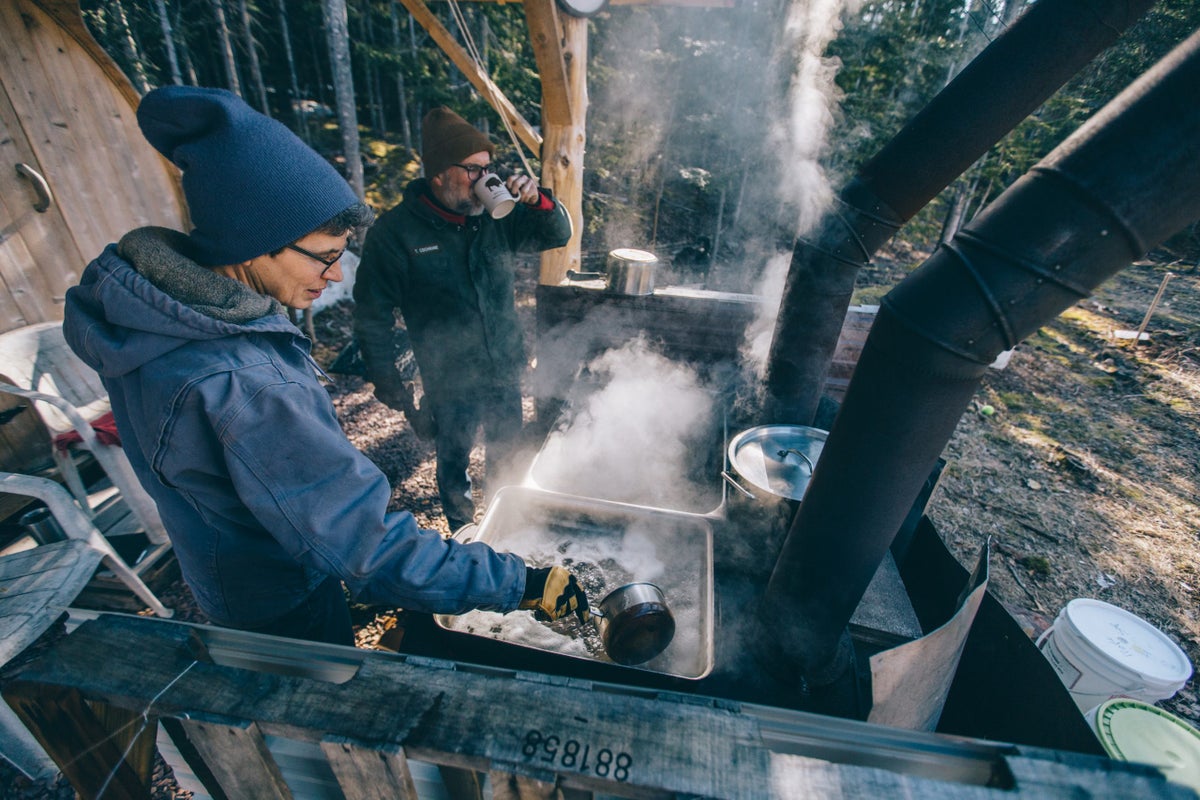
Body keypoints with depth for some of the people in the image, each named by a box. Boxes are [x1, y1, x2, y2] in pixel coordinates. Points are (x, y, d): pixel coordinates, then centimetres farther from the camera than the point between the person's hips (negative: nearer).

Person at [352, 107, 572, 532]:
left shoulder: (498, 216, -3)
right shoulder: (396, 232, -13)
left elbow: (558, 235, 5)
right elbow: (372, 315, -7)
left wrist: (538, 201, -15)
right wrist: (388, 383, -7)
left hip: (505, 373, 4)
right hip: (449, 383, -3)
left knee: (506, 455, 23)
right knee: (454, 465, 16)